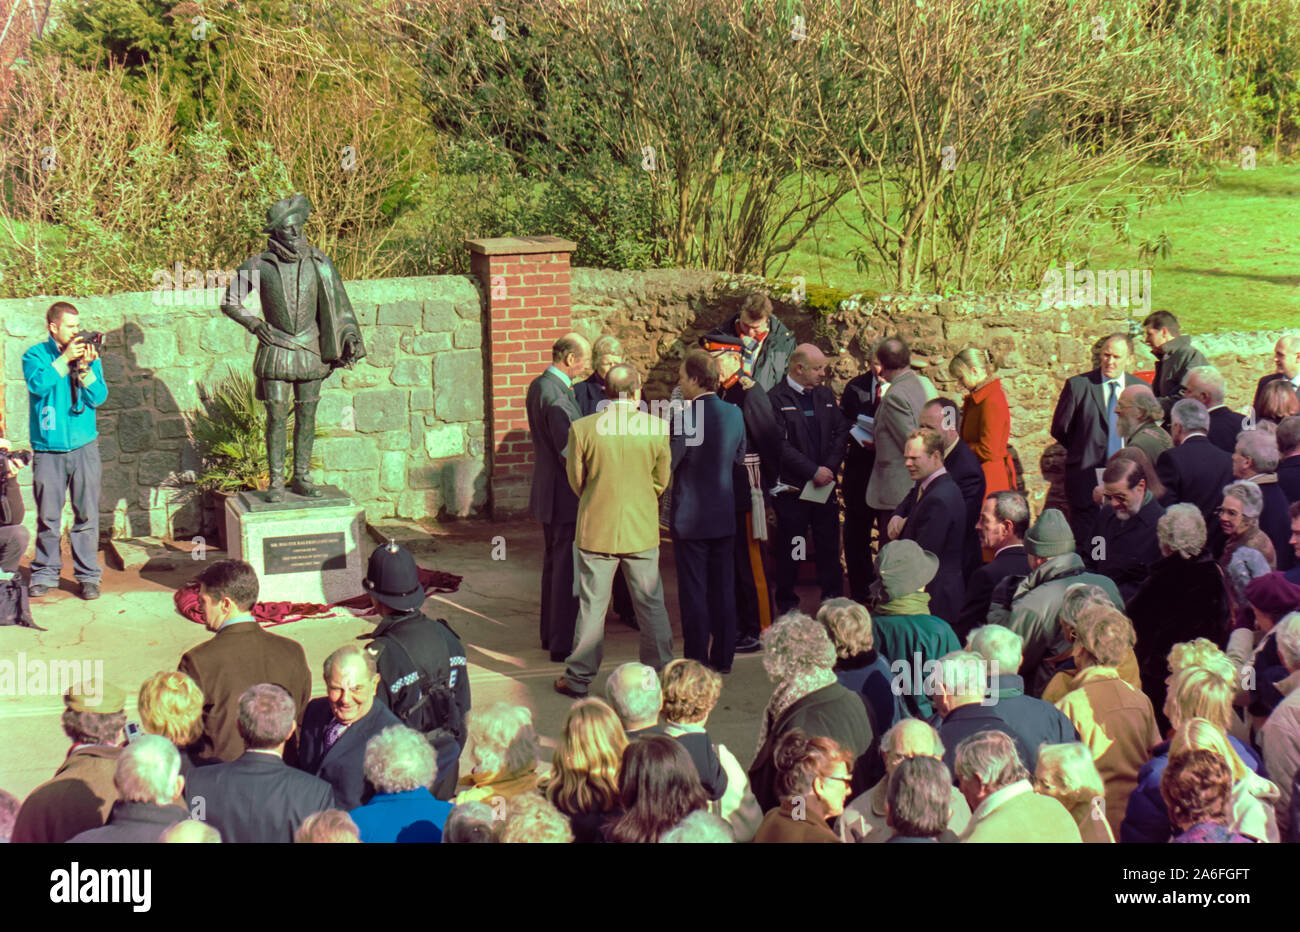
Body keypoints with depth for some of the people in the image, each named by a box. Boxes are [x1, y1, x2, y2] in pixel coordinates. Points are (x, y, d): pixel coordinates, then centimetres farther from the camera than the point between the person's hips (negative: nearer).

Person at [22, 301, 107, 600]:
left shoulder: (88, 354, 9)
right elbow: (38, 384, -16)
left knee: (86, 516, 0)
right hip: (48, 449, -1)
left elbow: (99, 398, 1)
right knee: (48, 518, 1)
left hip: (84, 447, 1)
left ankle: (88, 575, 6)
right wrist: (65, 358, -16)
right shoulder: (35, 355, 3)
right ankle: (45, 574, 12)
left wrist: (85, 368, -13)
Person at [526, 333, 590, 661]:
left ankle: (550, 634, 31)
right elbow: (568, 452, -24)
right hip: (565, 495, -10)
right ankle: (563, 643, 2)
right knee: (567, 569, -3)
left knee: (554, 564, 21)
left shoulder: (537, 386, 8)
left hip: (546, 491, 10)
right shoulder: (557, 395, -23)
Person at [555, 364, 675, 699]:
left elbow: (576, 480, 1)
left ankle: (579, 679, 15)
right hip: (642, 529, 0)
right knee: (651, 604, 12)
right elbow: (661, 480, 2)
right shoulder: (657, 427, -9)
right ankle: (661, 674, 20)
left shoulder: (582, 428, -11)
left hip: (596, 528, 0)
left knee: (592, 605, 8)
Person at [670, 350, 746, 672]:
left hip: (690, 516, -6)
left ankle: (697, 659, 6)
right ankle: (723, 656, 18)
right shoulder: (734, 414, 1)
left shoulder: (686, 418, -18)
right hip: (724, 515, 6)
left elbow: (667, 464, -16)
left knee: (693, 590, 2)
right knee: (723, 587, 12)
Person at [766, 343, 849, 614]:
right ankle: (786, 603, 15)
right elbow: (781, 445, -15)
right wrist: (813, 471, -15)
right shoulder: (776, 399, -9)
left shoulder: (826, 395, 12)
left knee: (829, 544, 8)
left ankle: (833, 598, 19)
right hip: (792, 487, -5)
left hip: (824, 483, 5)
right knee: (789, 549, 3)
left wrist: (829, 467, -4)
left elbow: (841, 432, 11)